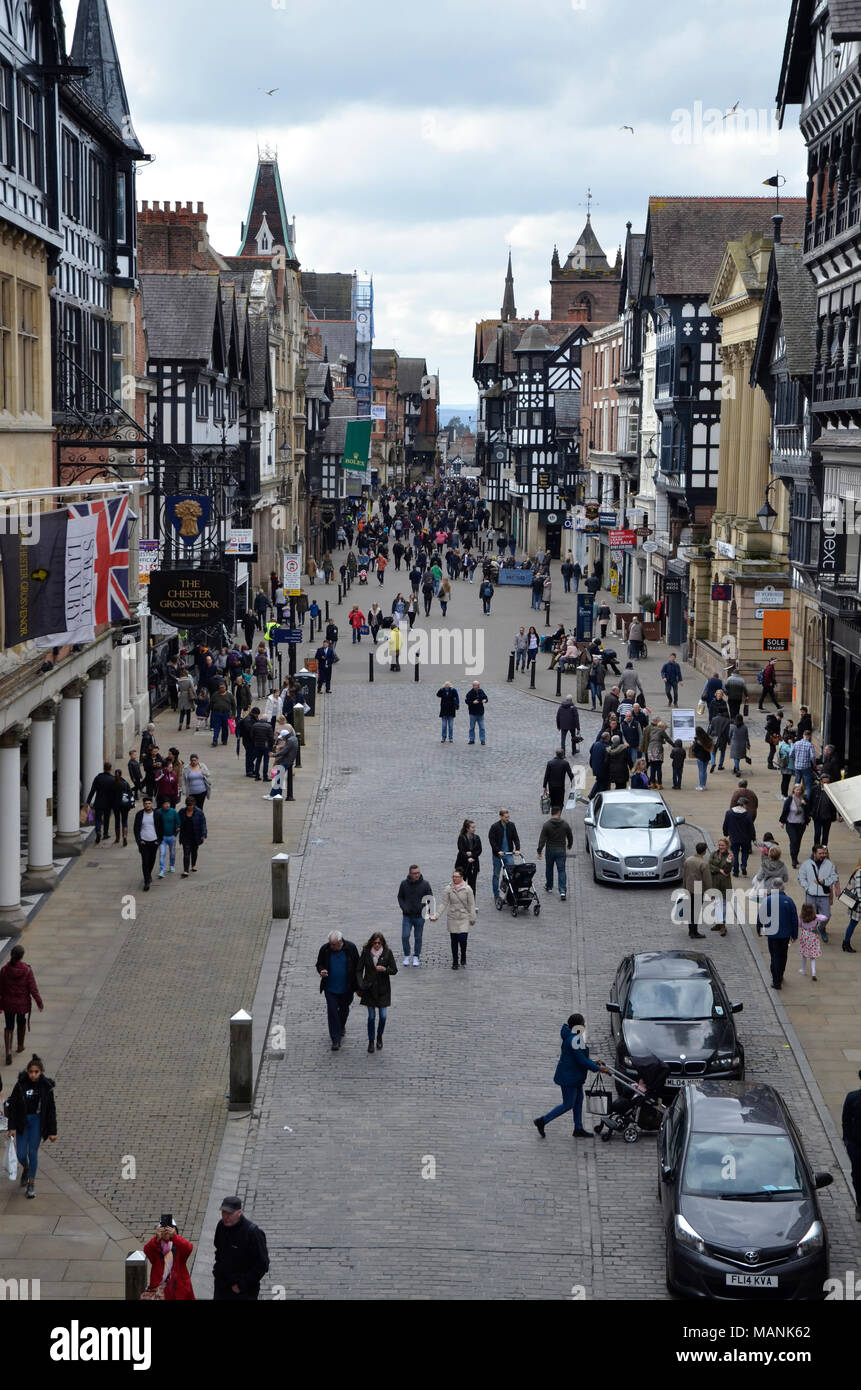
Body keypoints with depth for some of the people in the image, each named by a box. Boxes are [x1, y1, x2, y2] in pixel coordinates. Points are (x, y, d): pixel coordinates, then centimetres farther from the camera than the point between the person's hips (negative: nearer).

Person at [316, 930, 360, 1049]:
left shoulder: (350, 948, -12)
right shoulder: (325, 949, -11)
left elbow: (357, 967, -1)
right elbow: (319, 964, 3)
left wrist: (357, 987, 1)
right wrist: (321, 971, -22)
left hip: (346, 988, 1)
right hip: (330, 988, -1)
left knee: (344, 1010, 19)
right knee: (332, 1012, -3)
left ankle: (341, 1027, 48)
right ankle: (336, 1040, 3)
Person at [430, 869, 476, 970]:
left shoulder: (467, 889, -7)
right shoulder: (448, 889, -4)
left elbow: (471, 904, -1)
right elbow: (443, 904, -3)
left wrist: (472, 918, 1)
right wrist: (436, 915, -12)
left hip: (464, 918, -2)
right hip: (452, 919, 2)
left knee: (463, 940, -8)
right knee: (454, 941, 7)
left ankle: (463, 958, 19)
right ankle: (455, 962, 20)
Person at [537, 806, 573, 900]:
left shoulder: (546, 825, -10)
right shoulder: (565, 824, -4)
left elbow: (542, 839, -12)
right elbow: (570, 837, 8)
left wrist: (539, 851, -7)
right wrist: (569, 845, 27)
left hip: (550, 851, 0)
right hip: (561, 850, 0)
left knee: (549, 869, 20)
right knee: (561, 870, 1)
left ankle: (549, 887, 36)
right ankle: (563, 891, -12)